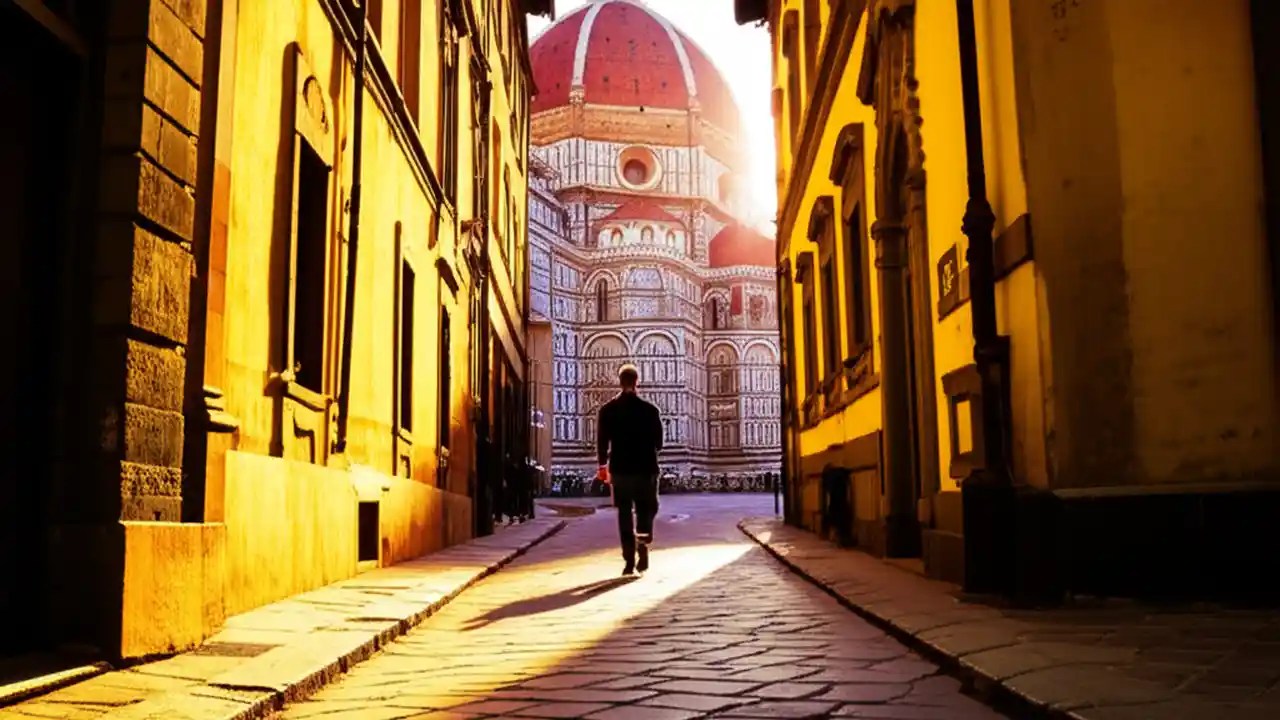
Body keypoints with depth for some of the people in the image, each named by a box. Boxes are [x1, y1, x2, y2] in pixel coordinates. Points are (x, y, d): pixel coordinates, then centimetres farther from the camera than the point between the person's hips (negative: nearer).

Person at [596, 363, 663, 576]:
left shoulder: (607, 410, -1)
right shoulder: (649, 410, -5)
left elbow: (602, 441, 2)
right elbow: (658, 443, -1)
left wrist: (603, 465, 16)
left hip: (620, 468, 1)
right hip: (645, 468, -1)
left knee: (625, 514, 9)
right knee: (645, 510, 12)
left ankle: (630, 562, 6)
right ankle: (643, 543, -13)